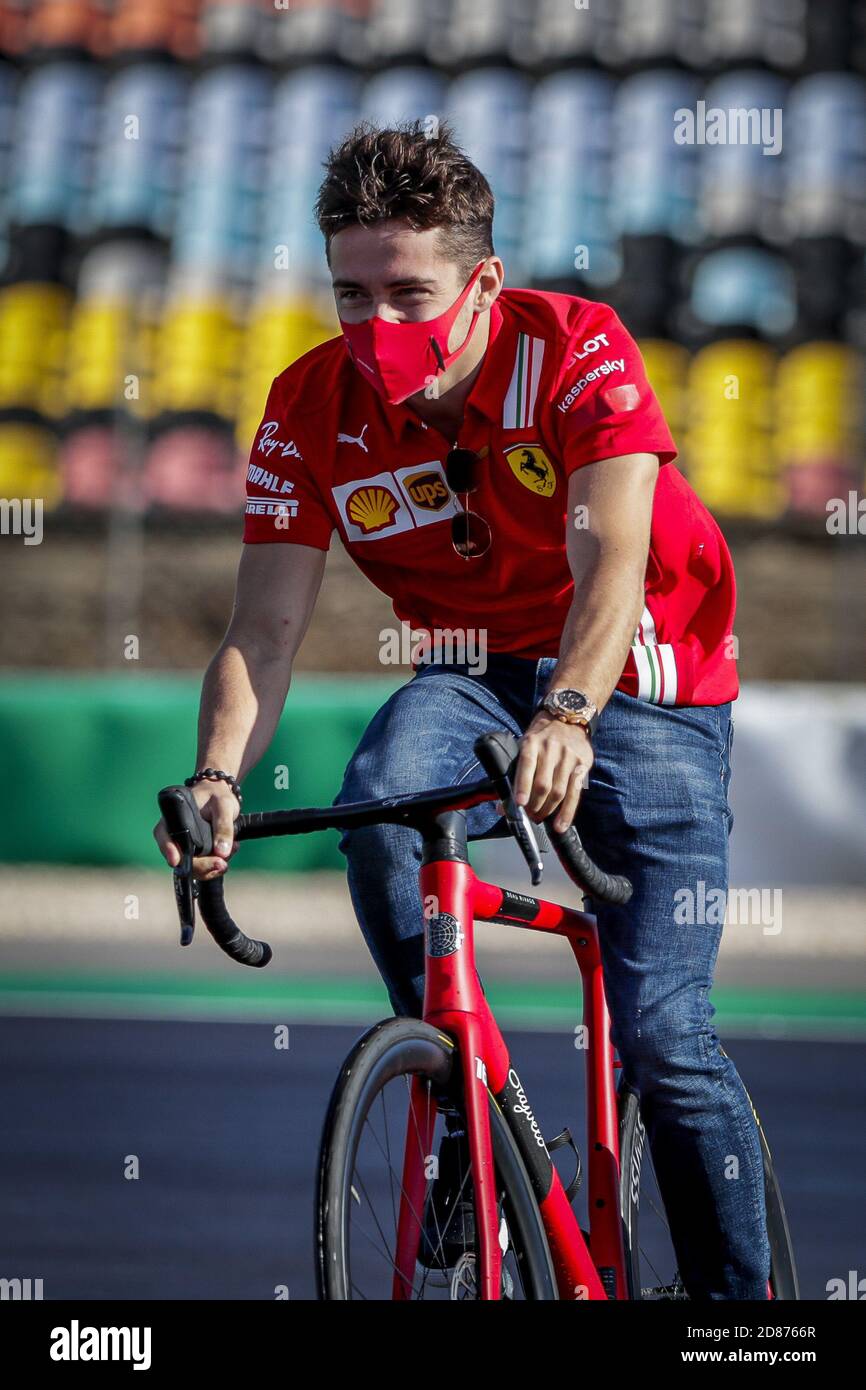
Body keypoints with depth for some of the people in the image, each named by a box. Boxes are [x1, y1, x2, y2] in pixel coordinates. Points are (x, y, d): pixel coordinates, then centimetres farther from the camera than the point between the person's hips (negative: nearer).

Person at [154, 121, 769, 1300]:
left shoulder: (576, 350, -21)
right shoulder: (313, 408, -11)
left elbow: (609, 563, -33)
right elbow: (265, 626, -15)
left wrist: (568, 717, -52)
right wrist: (219, 775, -34)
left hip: (634, 680, -3)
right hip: (477, 675, 3)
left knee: (663, 1036, -12)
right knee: (381, 805, -33)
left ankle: (741, 1296, 4)